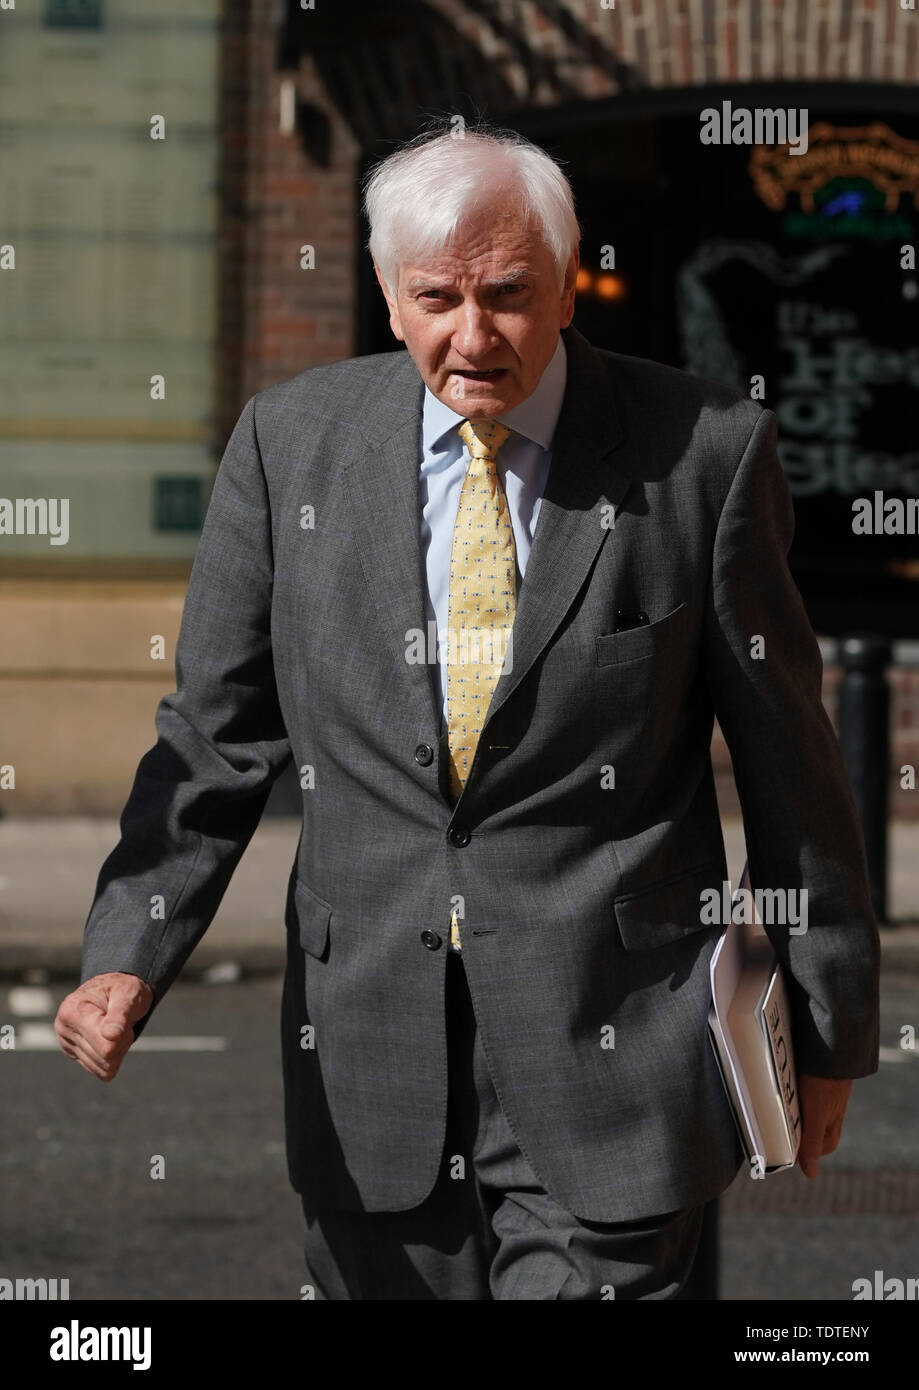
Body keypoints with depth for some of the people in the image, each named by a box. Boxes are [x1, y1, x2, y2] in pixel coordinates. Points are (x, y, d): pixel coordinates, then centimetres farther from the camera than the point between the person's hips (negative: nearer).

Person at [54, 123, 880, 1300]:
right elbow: (215, 736, 5)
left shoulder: (703, 451, -4)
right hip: (368, 1058, 3)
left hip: (611, 1044, -2)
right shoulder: (289, 441, 2)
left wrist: (829, 1026, 9)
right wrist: (128, 954, -10)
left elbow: (788, 756, 3)